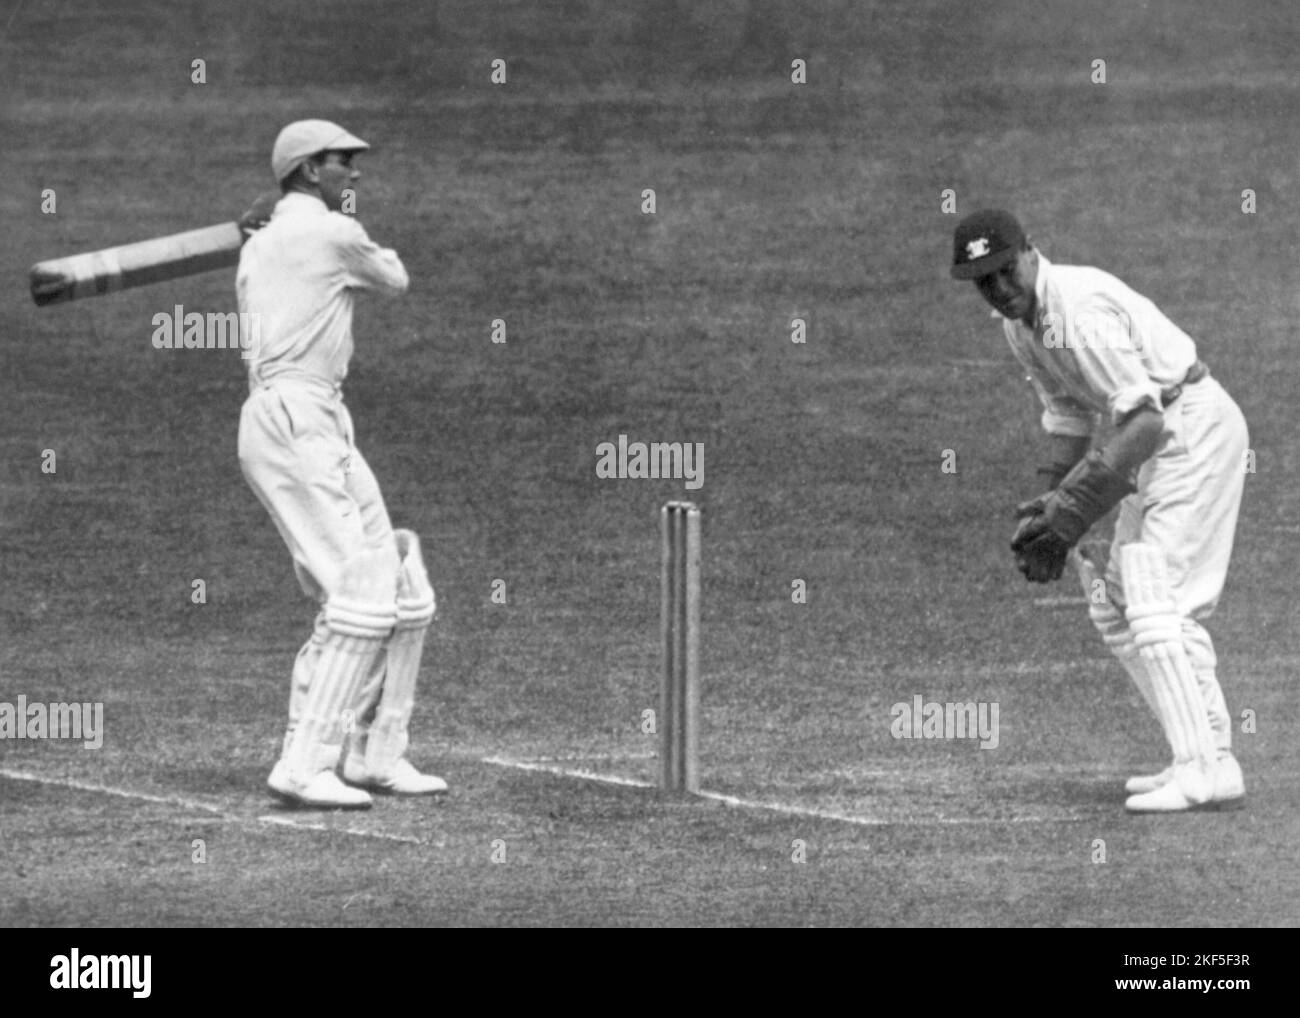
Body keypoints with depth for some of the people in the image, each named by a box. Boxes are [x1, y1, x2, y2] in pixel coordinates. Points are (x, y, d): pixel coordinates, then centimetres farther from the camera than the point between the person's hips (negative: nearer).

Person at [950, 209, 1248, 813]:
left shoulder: (1079, 312, -26)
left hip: (1197, 427, -10)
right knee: (1114, 605, 11)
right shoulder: (1021, 321, 5)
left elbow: (1145, 421, -30)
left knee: (1153, 598, -18)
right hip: (1160, 439, 10)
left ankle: (1204, 771, -23)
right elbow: (1070, 414, 15)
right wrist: (1048, 503, 2)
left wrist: (1073, 507, -32)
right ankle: (1210, 758, 13)